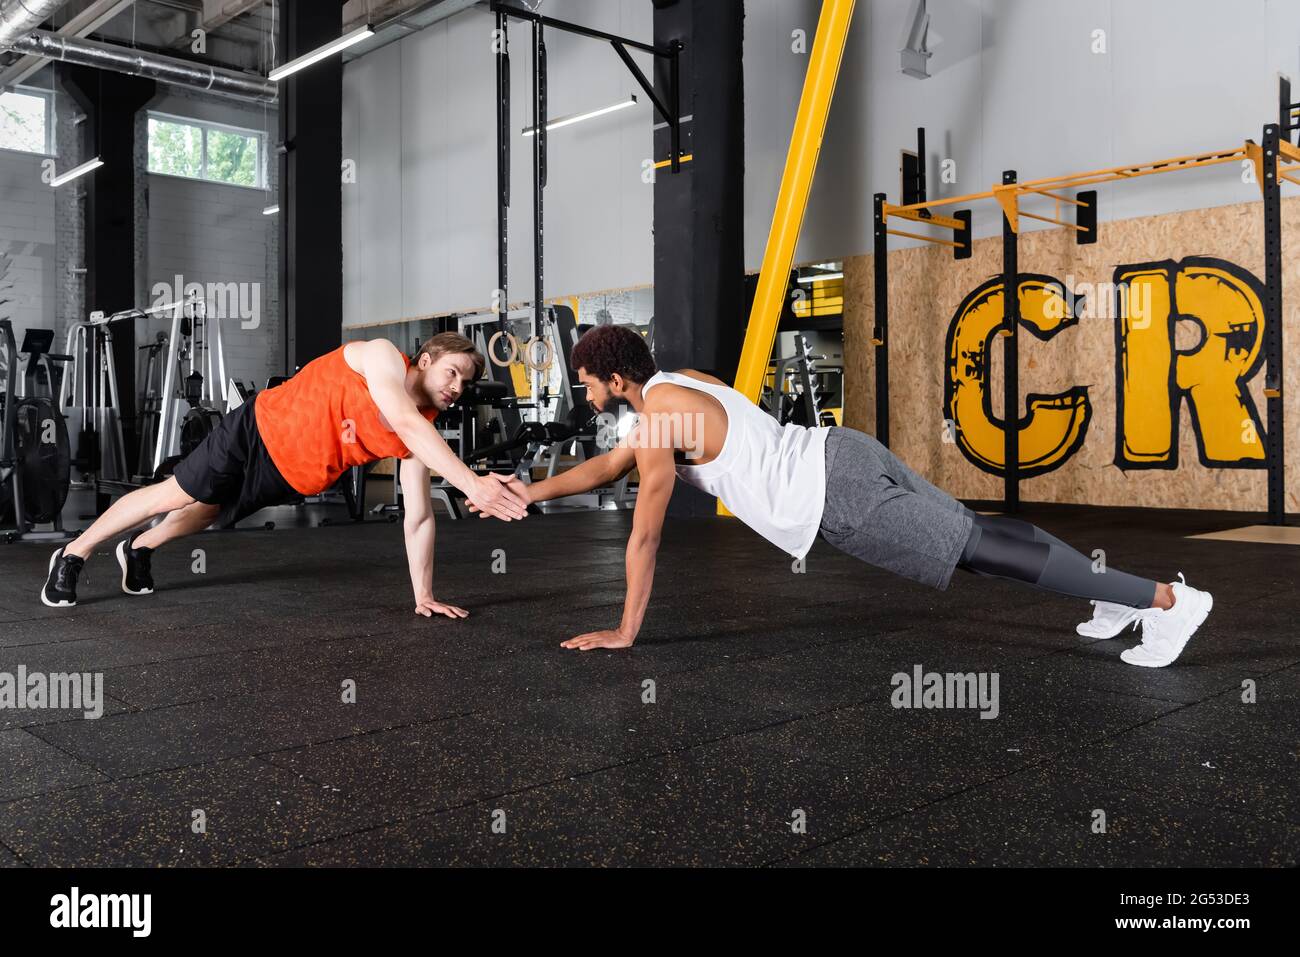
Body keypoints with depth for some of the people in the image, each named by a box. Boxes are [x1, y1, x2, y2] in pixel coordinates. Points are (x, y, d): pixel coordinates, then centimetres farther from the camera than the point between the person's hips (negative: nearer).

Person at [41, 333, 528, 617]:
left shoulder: (424, 433, -14)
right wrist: (472, 484, -59)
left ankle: (138, 550, 55)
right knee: (173, 496, 8)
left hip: (292, 475, 6)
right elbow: (405, 422, -49)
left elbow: (418, 518, -12)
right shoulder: (382, 356, -30)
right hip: (259, 432, -6)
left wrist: (424, 596, -17)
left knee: (208, 513, 26)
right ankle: (72, 555, 31)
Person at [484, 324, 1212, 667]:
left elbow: (645, 536, -11)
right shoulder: (674, 390, 19)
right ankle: (1117, 588, 22)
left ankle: (1165, 600, -6)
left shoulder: (661, 423, -10)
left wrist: (626, 632, -3)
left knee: (977, 548, -9)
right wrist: (533, 491, 36)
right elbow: (608, 467, 33)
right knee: (972, 531, 15)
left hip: (838, 499, -9)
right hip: (843, 460, 9)